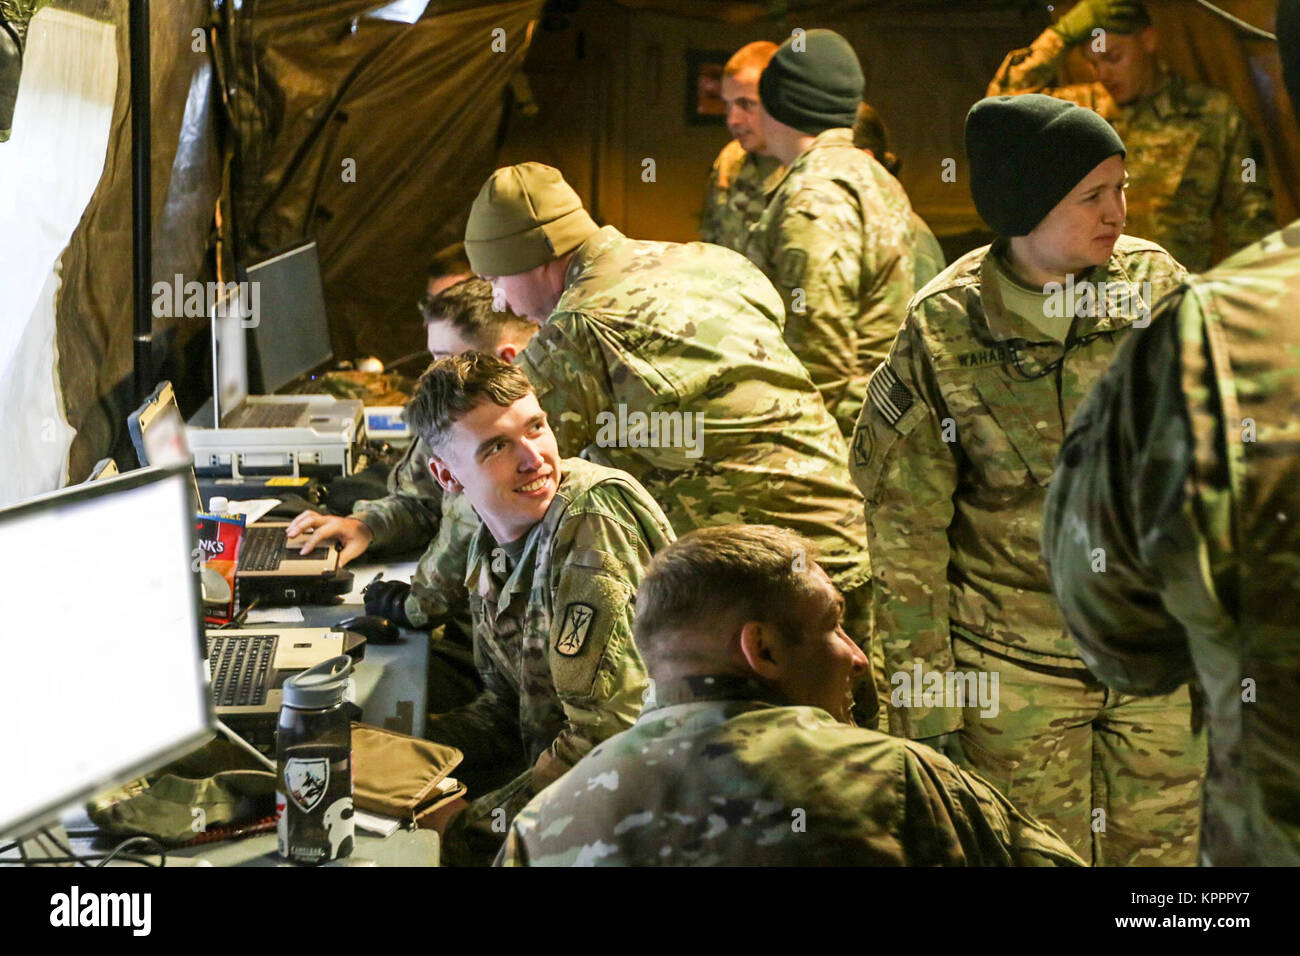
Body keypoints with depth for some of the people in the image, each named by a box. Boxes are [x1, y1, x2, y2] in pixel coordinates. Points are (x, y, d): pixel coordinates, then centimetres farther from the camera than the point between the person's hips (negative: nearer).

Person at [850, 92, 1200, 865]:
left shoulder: (1157, 285, -2)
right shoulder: (945, 330, -9)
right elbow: (907, 528, -4)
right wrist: (925, 703, -5)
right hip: (1013, 669, -2)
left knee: (1170, 849, 10)